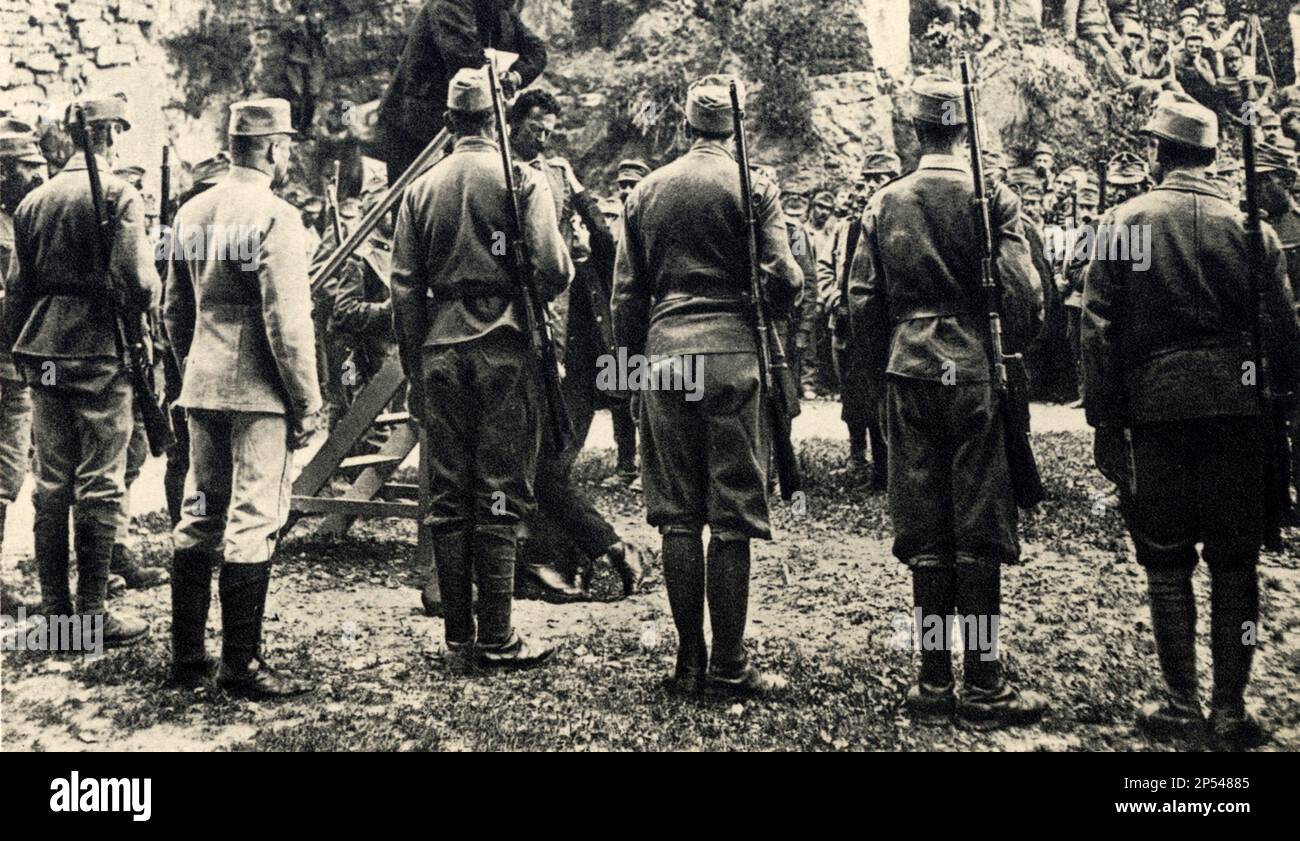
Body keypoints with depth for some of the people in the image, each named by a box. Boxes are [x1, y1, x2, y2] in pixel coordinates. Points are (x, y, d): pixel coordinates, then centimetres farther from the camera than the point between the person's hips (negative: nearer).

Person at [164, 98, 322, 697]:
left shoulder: (191, 212, 11)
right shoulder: (273, 216, -12)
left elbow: (174, 309, 17)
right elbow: (287, 321, -16)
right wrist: (307, 402, -10)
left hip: (201, 388, 8)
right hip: (258, 391, -8)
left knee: (198, 518, 13)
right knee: (252, 523, -2)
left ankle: (186, 654, 21)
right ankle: (241, 664, 3)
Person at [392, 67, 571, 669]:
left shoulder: (420, 189, 8)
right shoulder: (523, 180, -3)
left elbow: (404, 288, 6)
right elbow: (553, 269, -12)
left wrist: (415, 371, 12)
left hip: (440, 350, 4)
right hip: (504, 348, -3)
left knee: (448, 496, 8)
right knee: (500, 495, 0)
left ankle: (458, 635, 13)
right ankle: (496, 638, 2)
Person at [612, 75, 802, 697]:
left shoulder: (645, 192, 10)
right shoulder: (754, 186, -1)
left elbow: (626, 294, 11)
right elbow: (782, 277, -7)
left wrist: (631, 365, 19)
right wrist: (774, 301, 15)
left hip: (664, 355, 3)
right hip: (732, 352, -3)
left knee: (677, 515, 8)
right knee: (732, 517, 1)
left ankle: (688, 662, 12)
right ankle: (728, 665, 3)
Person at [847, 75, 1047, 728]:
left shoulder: (883, 204, 5)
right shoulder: (991, 197, -5)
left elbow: (862, 303, 5)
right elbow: (1021, 295, -9)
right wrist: (1012, 355, 9)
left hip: (910, 376, 3)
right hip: (976, 373, -3)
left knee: (924, 533, 8)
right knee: (979, 533, 2)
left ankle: (933, 681, 12)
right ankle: (983, 686, 6)